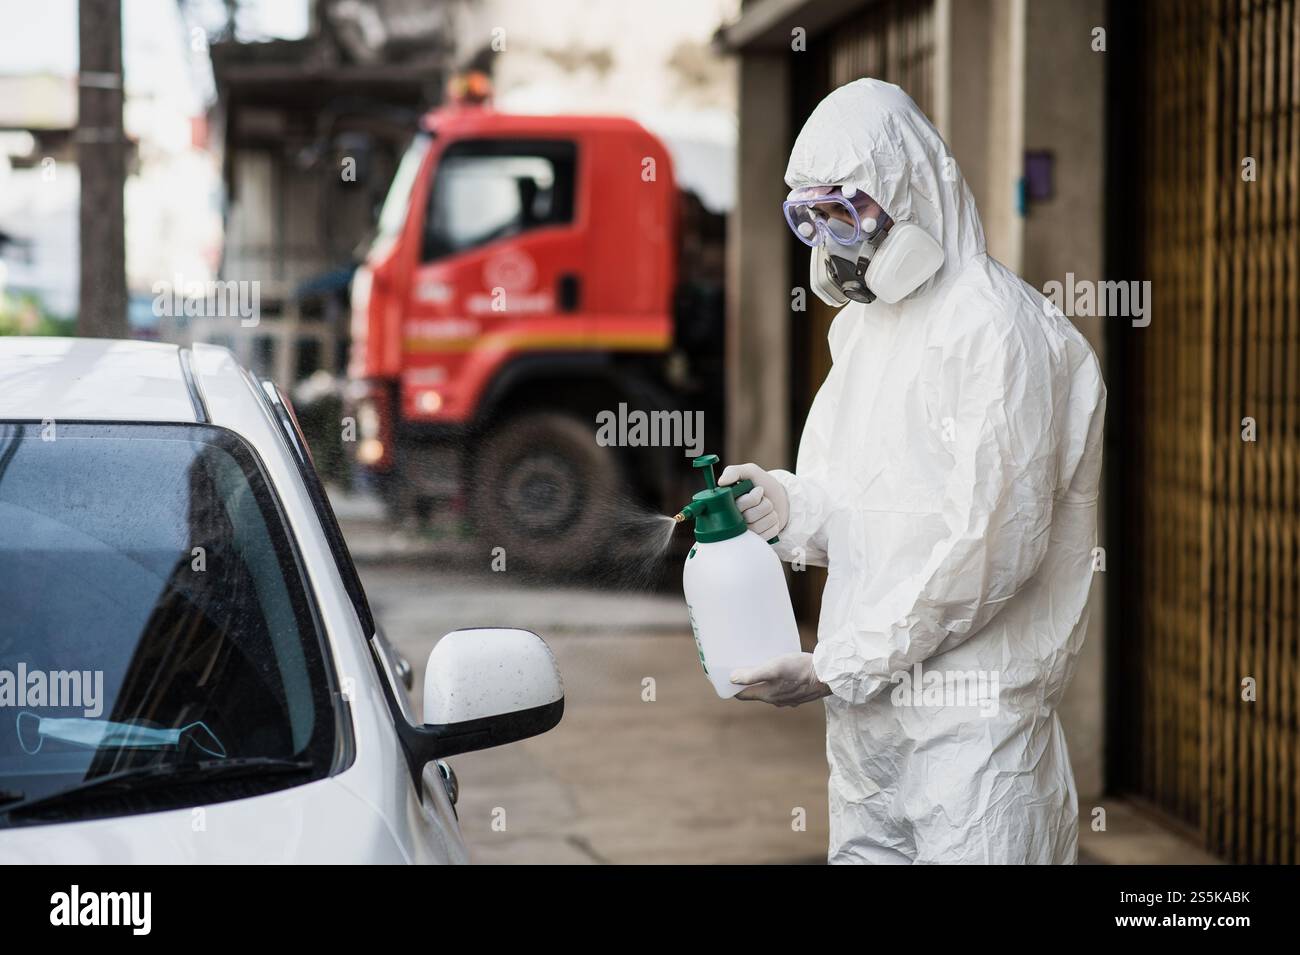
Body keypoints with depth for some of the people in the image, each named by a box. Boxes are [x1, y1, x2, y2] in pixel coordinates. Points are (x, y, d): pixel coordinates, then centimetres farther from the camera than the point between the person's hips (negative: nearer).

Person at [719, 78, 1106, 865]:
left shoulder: (998, 328, -12)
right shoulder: (863, 325, 16)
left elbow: (991, 546, -19)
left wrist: (836, 665, -15)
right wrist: (790, 505, -2)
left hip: (970, 718, -8)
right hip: (865, 708, 8)